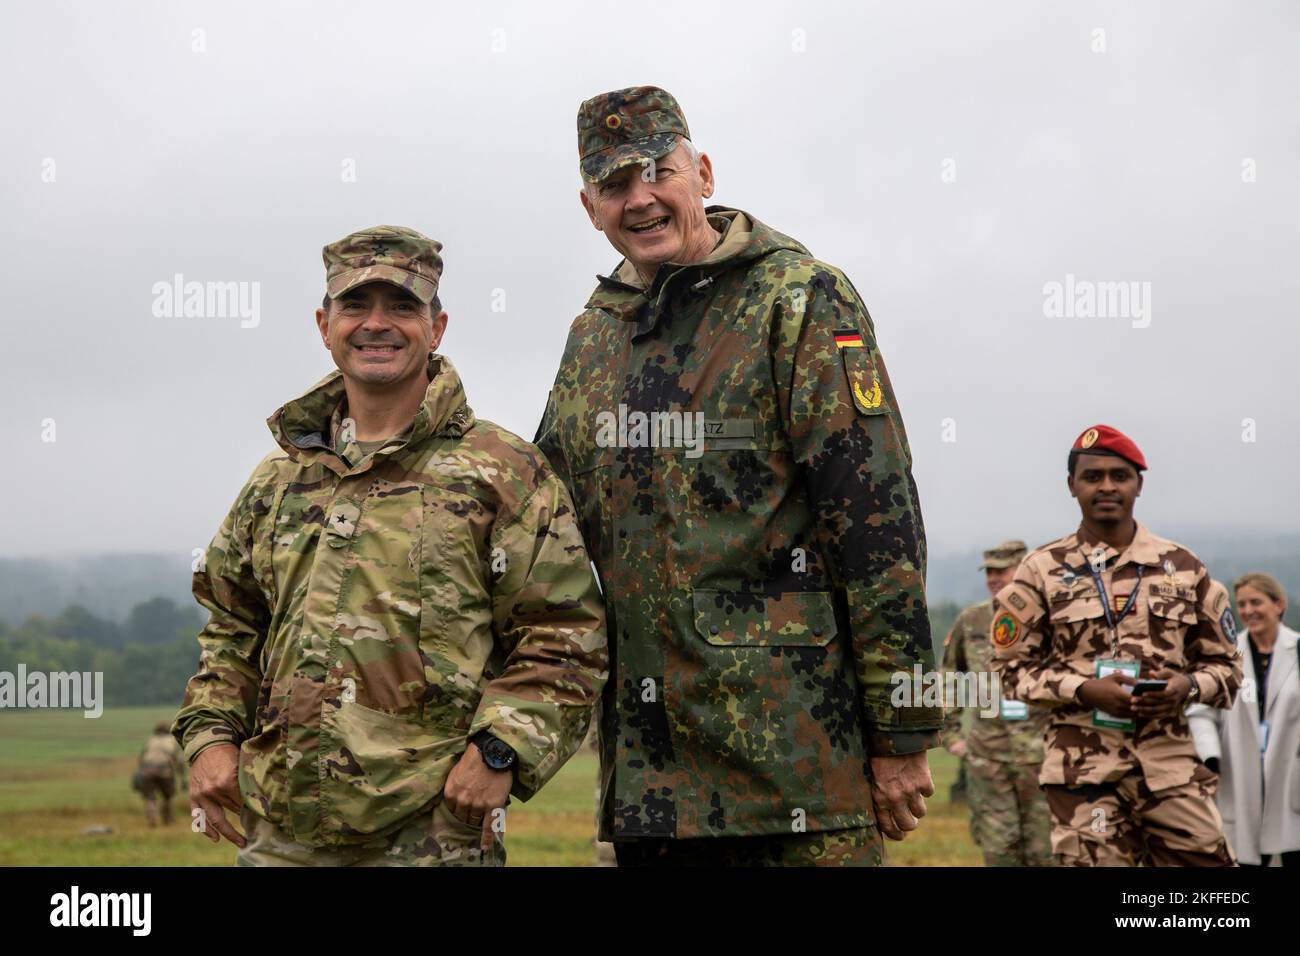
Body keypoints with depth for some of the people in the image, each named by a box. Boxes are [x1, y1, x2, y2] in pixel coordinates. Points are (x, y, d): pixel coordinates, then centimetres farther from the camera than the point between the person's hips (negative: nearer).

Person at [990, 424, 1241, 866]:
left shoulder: (1183, 568, 9)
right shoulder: (1041, 571, 4)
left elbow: (1224, 663, 13)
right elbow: (1013, 668, 3)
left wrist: (1186, 686, -10)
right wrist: (1084, 689, -14)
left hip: (1171, 763, 2)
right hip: (1084, 768, -2)